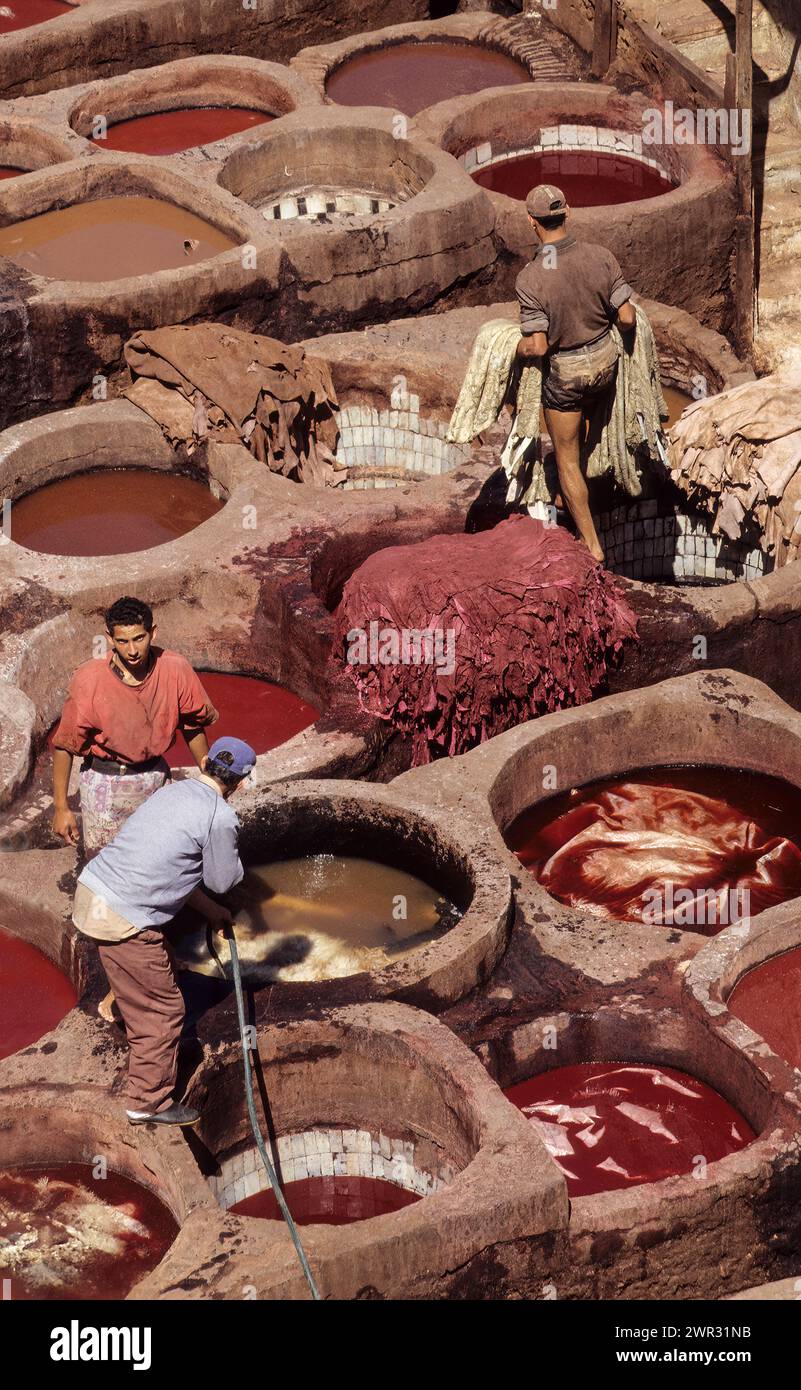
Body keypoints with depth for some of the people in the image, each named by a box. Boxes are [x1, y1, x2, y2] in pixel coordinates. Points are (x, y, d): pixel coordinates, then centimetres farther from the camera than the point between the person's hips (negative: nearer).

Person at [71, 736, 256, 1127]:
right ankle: (149, 1102, 17)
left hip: (91, 889, 8)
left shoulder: (173, 791, 12)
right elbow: (222, 881, 0)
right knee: (163, 1010, 7)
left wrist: (211, 912, 29)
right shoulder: (221, 818, -14)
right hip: (121, 920, -8)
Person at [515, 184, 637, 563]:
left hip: (563, 372, -3)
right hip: (605, 361, 4)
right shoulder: (600, 257, -15)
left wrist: (517, 349, -1)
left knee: (566, 460, 13)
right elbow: (628, 318, -11)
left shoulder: (530, 278, -25)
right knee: (584, 413, 38)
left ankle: (592, 545, 18)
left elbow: (538, 346, -24)